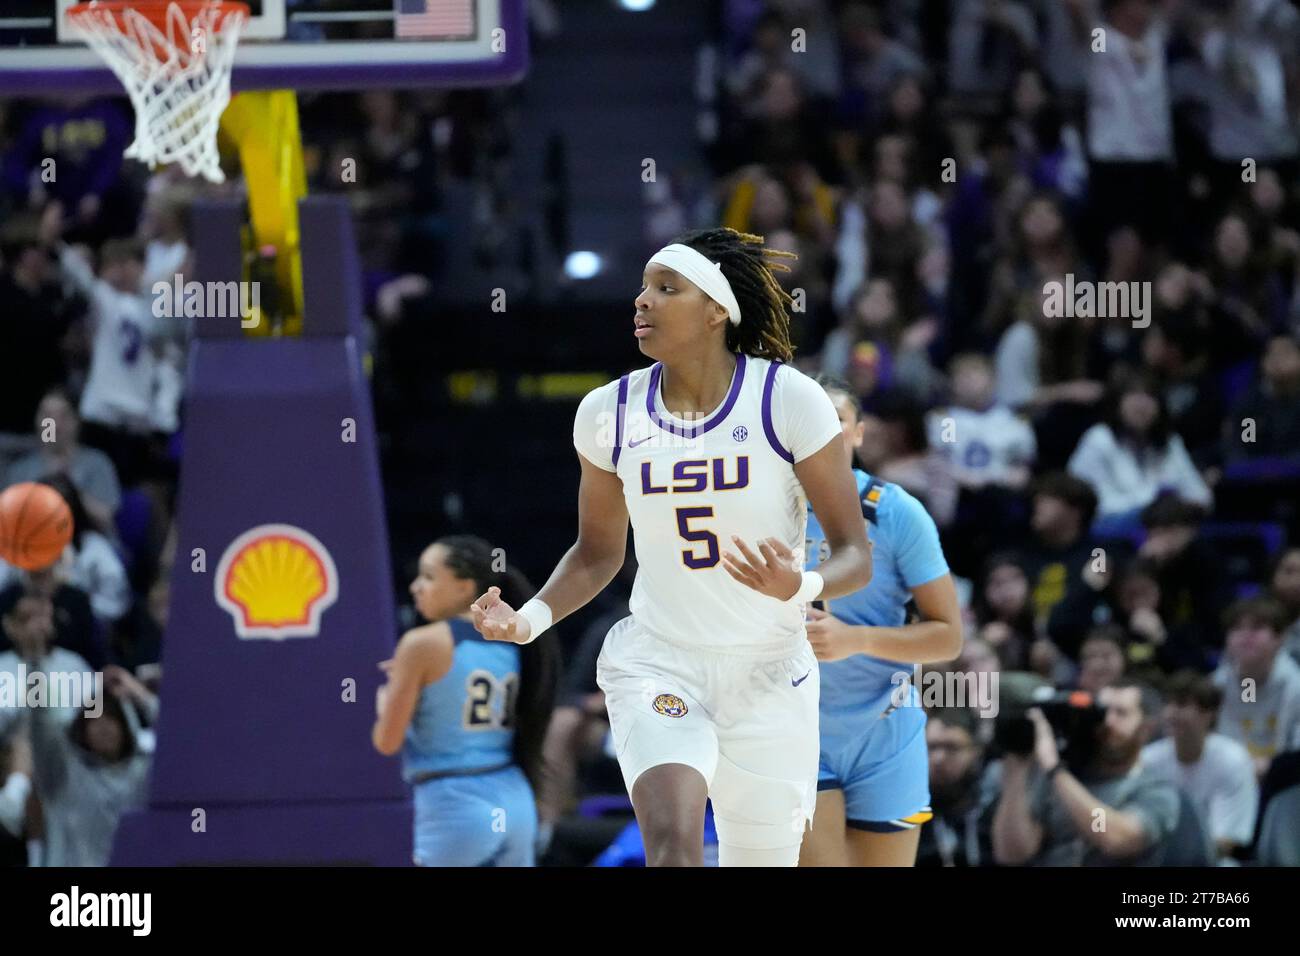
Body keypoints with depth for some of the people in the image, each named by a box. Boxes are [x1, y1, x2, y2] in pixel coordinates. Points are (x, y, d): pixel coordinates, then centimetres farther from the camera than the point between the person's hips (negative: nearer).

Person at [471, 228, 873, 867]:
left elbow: (855, 555, -8)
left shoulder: (788, 400, -11)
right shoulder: (609, 413, -1)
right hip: (657, 665, 1)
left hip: (768, 675, 0)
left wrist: (799, 588, -30)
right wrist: (529, 621, -5)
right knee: (672, 838, -26)